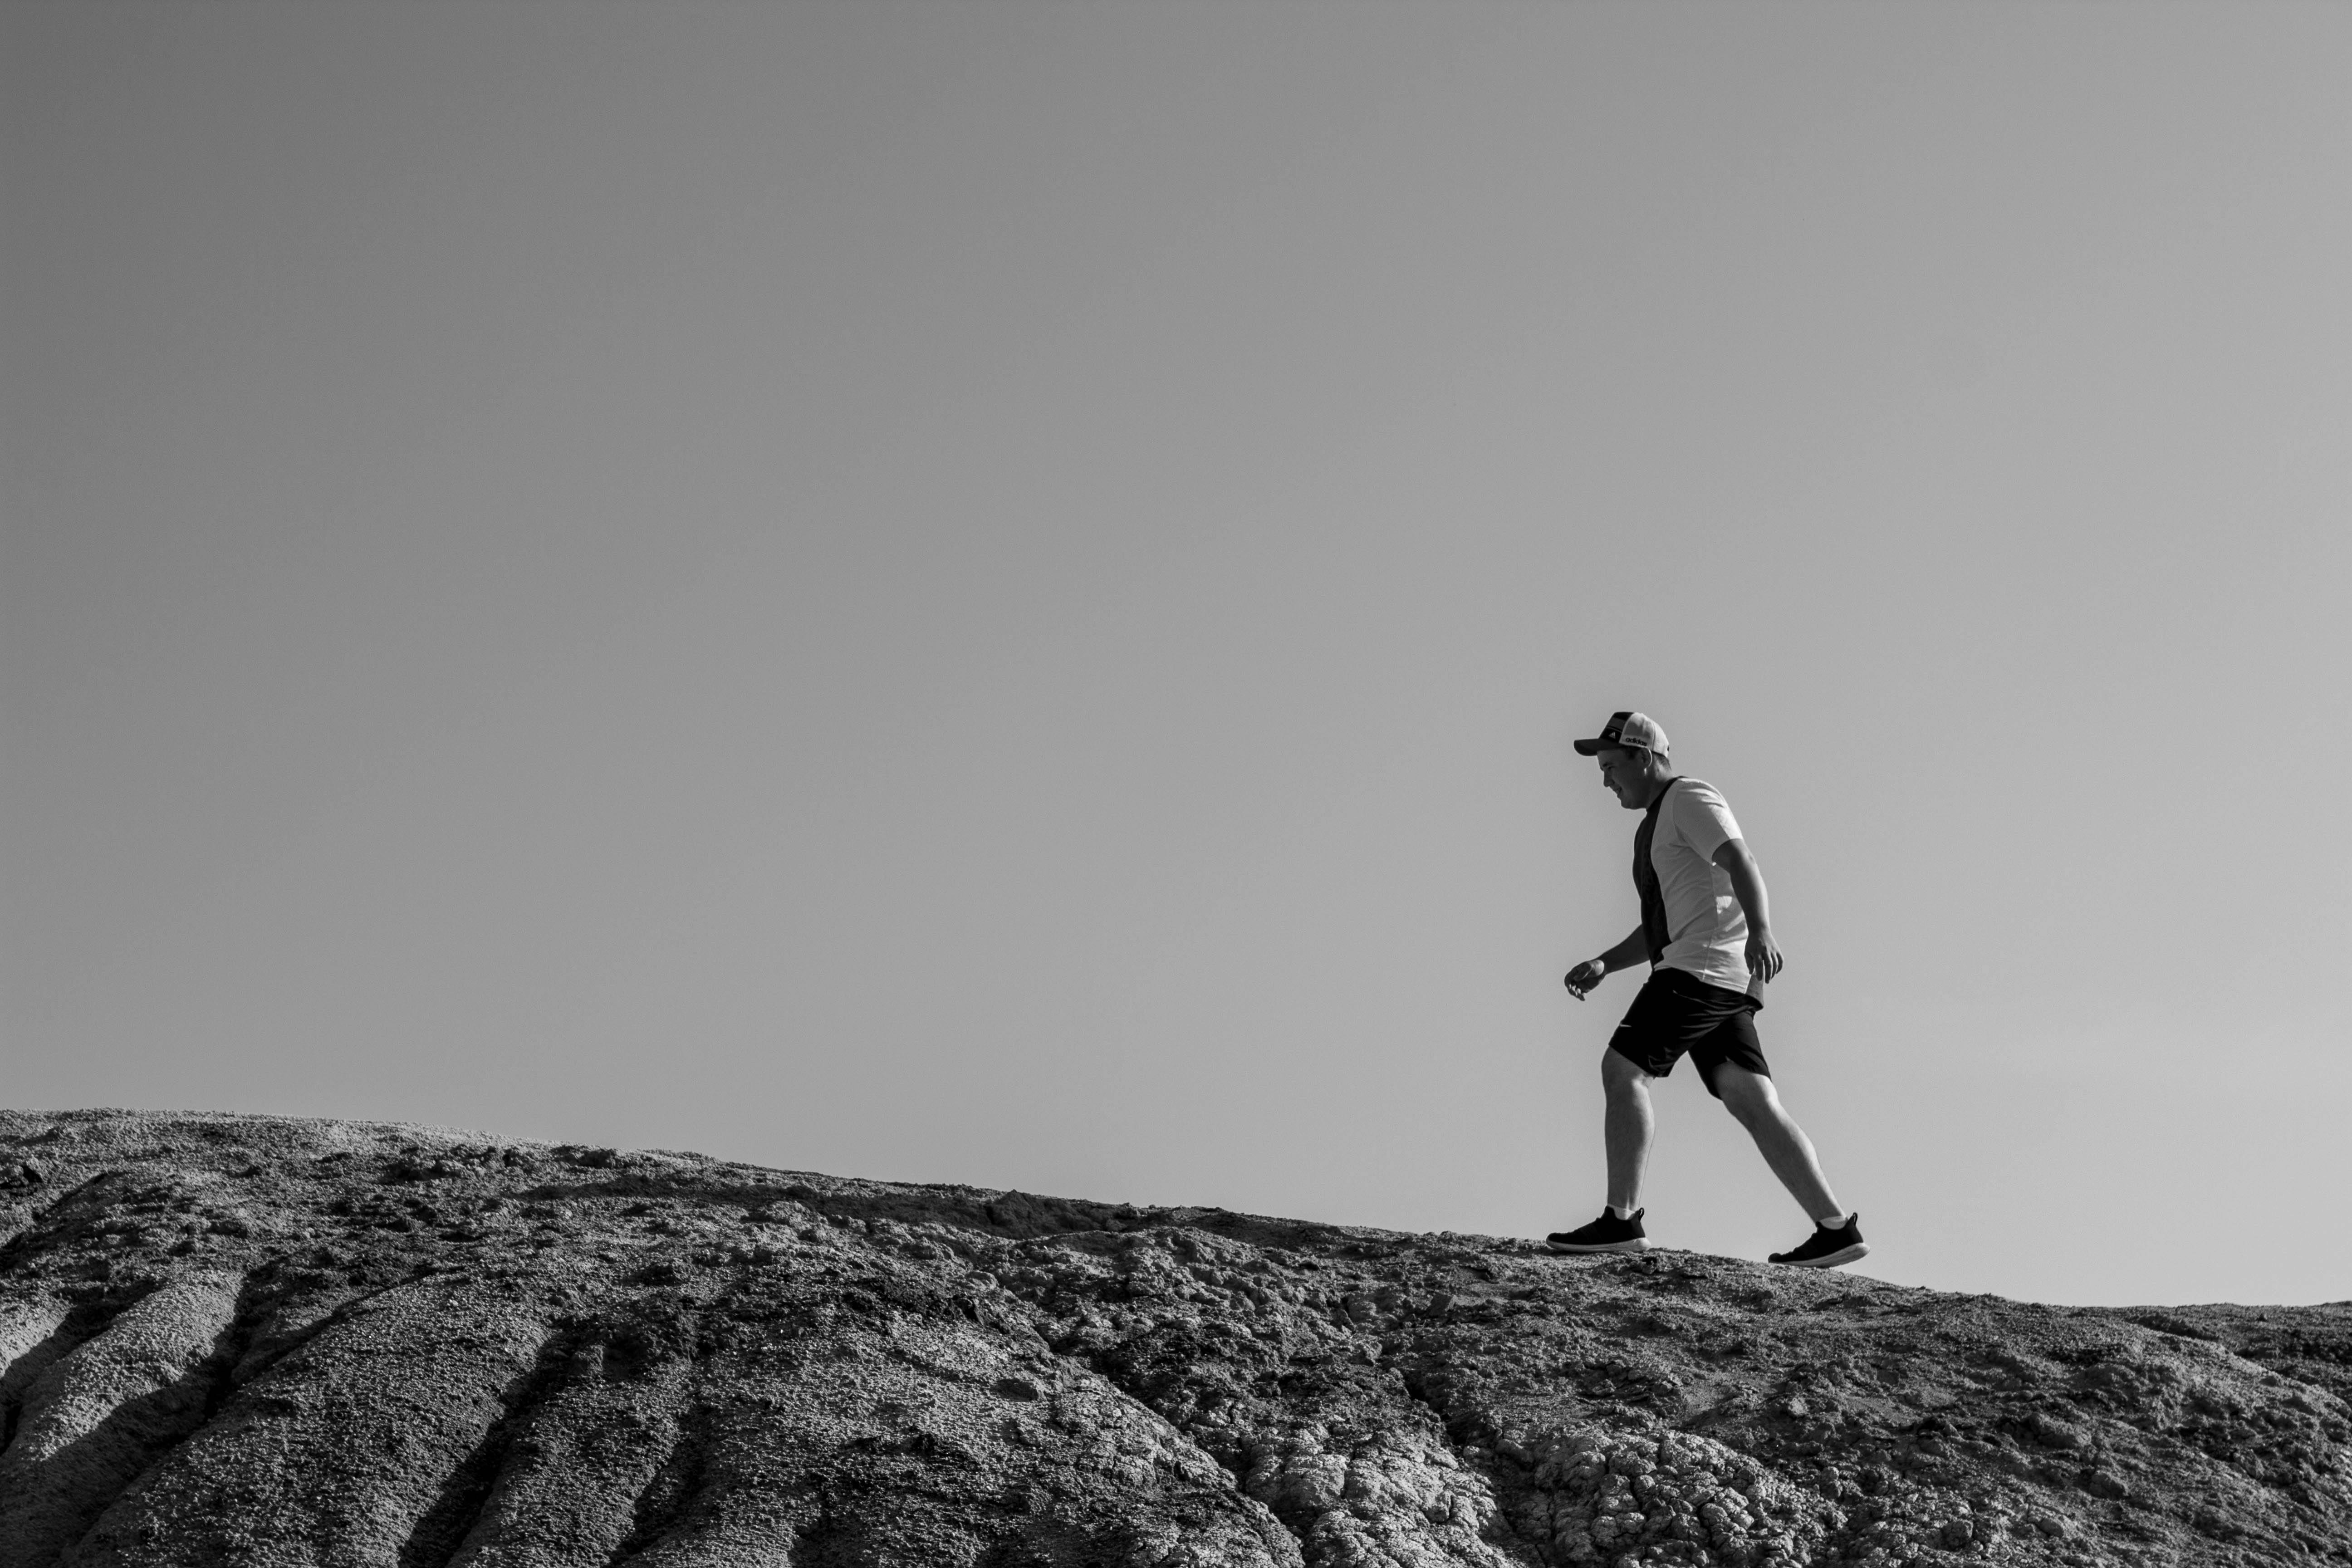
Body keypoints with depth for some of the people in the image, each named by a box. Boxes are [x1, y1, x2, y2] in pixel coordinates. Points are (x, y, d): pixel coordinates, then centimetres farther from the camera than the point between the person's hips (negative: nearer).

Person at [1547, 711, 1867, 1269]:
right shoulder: (1657, 825, 29)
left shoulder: (1689, 798, -1)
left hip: (1704, 964, -10)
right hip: (1723, 981, 10)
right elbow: (1661, 928, 32)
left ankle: (1621, 1220, -14)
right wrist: (1603, 965, 19)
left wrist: (1760, 930, -34)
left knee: (1621, 1070, -12)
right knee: (1754, 1104, 2)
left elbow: (1741, 863, -18)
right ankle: (1836, 1227, -2)